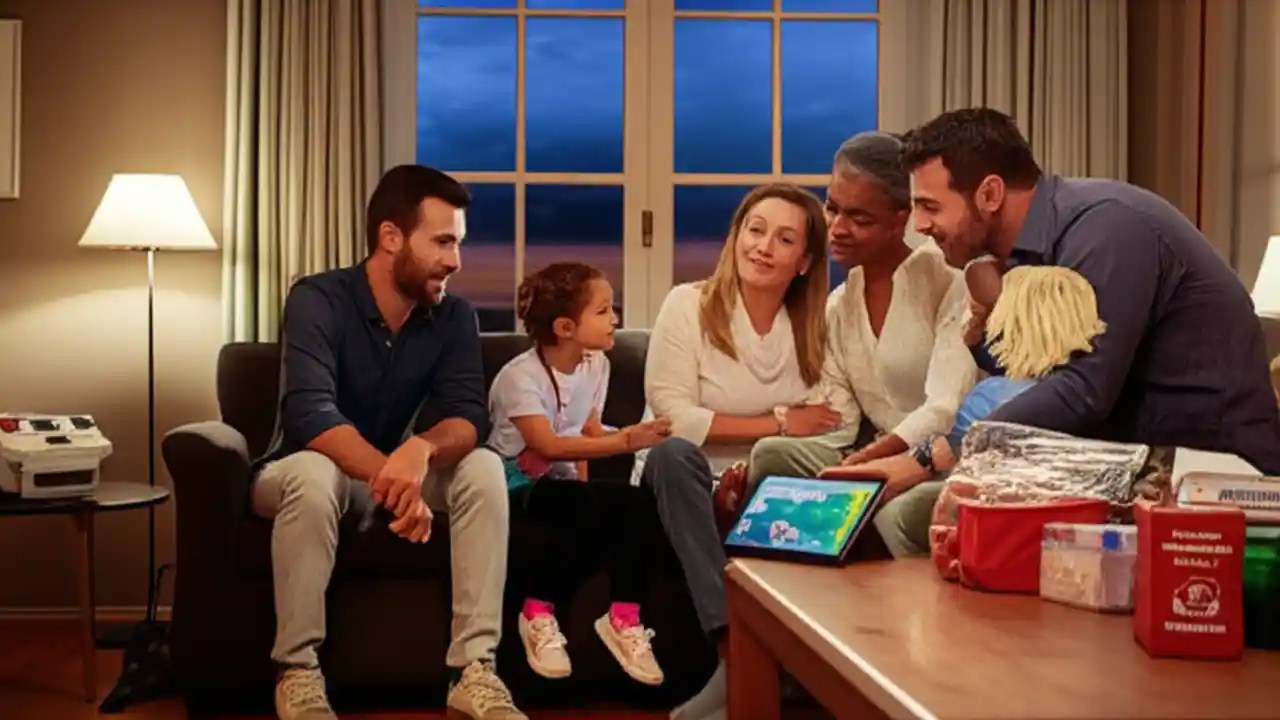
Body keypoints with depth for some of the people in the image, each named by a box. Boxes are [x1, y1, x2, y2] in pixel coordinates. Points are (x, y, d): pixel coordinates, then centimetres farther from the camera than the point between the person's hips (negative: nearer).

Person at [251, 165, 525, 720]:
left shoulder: (453, 317, -8)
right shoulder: (318, 299, -21)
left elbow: (468, 416, -20)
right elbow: (310, 414, -34)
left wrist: (421, 449, -44)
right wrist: (390, 475, -49)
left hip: (388, 471, 4)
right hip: (298, 474, -4)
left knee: (483, 467, -22)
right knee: (315, 472, -37)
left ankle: (474, 670, -24)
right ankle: (297, 672, -25)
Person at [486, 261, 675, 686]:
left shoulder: (596, 364, 3)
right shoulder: (520, 376, -19)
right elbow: (549, 446, -33)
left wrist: (583, 484, -8)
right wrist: (625, 440, -42)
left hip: (560, 483, 6)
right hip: (516, 486, -6)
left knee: (637, 502, -23)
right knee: (587, 505, -35)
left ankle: (623, 619, -12)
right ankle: (538, 615, -17)